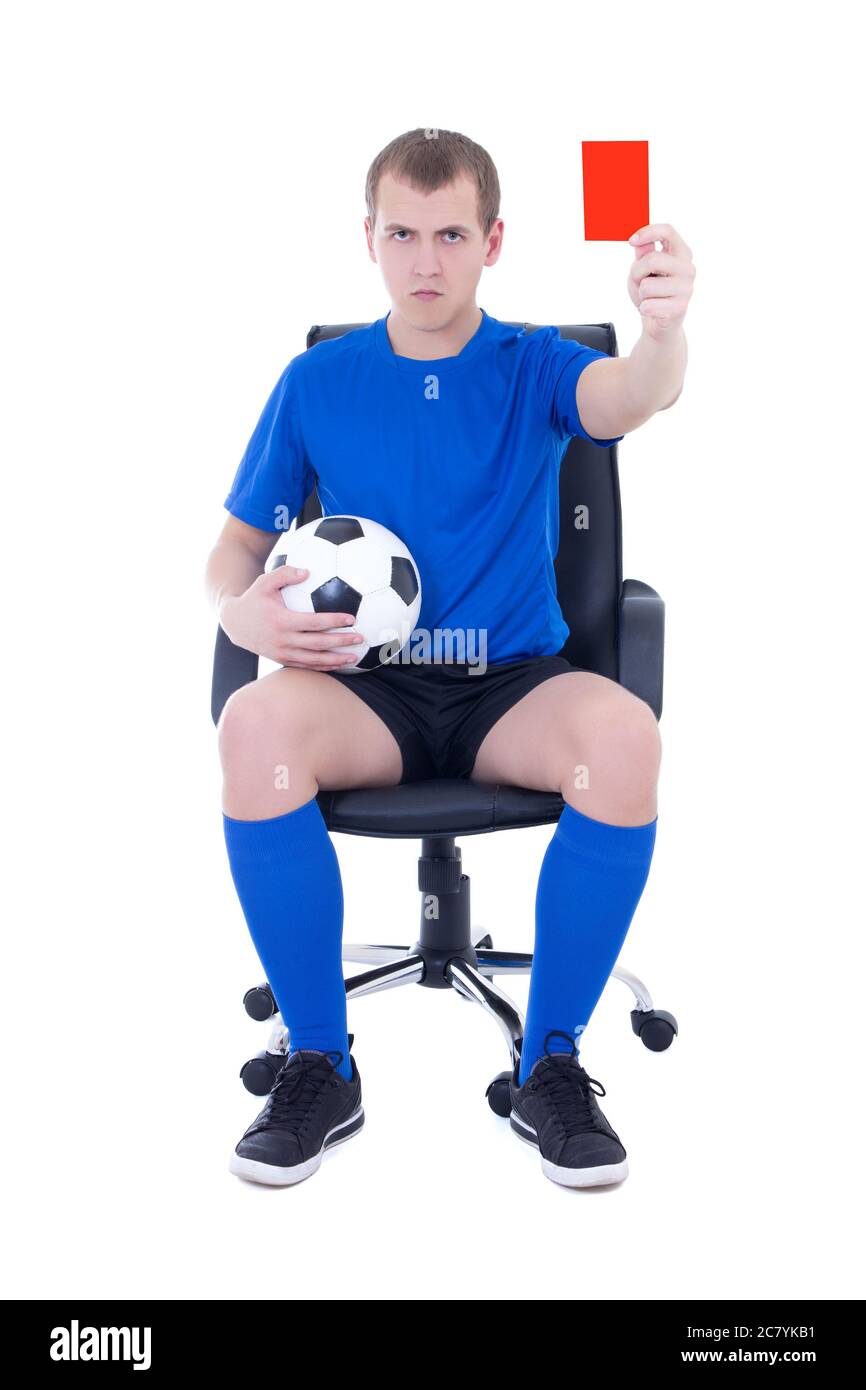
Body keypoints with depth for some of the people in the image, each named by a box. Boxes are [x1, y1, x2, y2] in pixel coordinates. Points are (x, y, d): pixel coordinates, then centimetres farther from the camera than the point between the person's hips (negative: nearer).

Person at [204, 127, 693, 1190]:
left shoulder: (532, 369, 5)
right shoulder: (317, 383, 10)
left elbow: (629, 398, -19)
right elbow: (237, 545, 12)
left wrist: (665, 331, -44)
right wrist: (245, 613, -13)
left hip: (515, 687, -1)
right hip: (370, 693, 1)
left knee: (625, 733, -34)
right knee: (254, 723, -32)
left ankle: (550, 1064, -14)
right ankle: (321, 1067, -15)